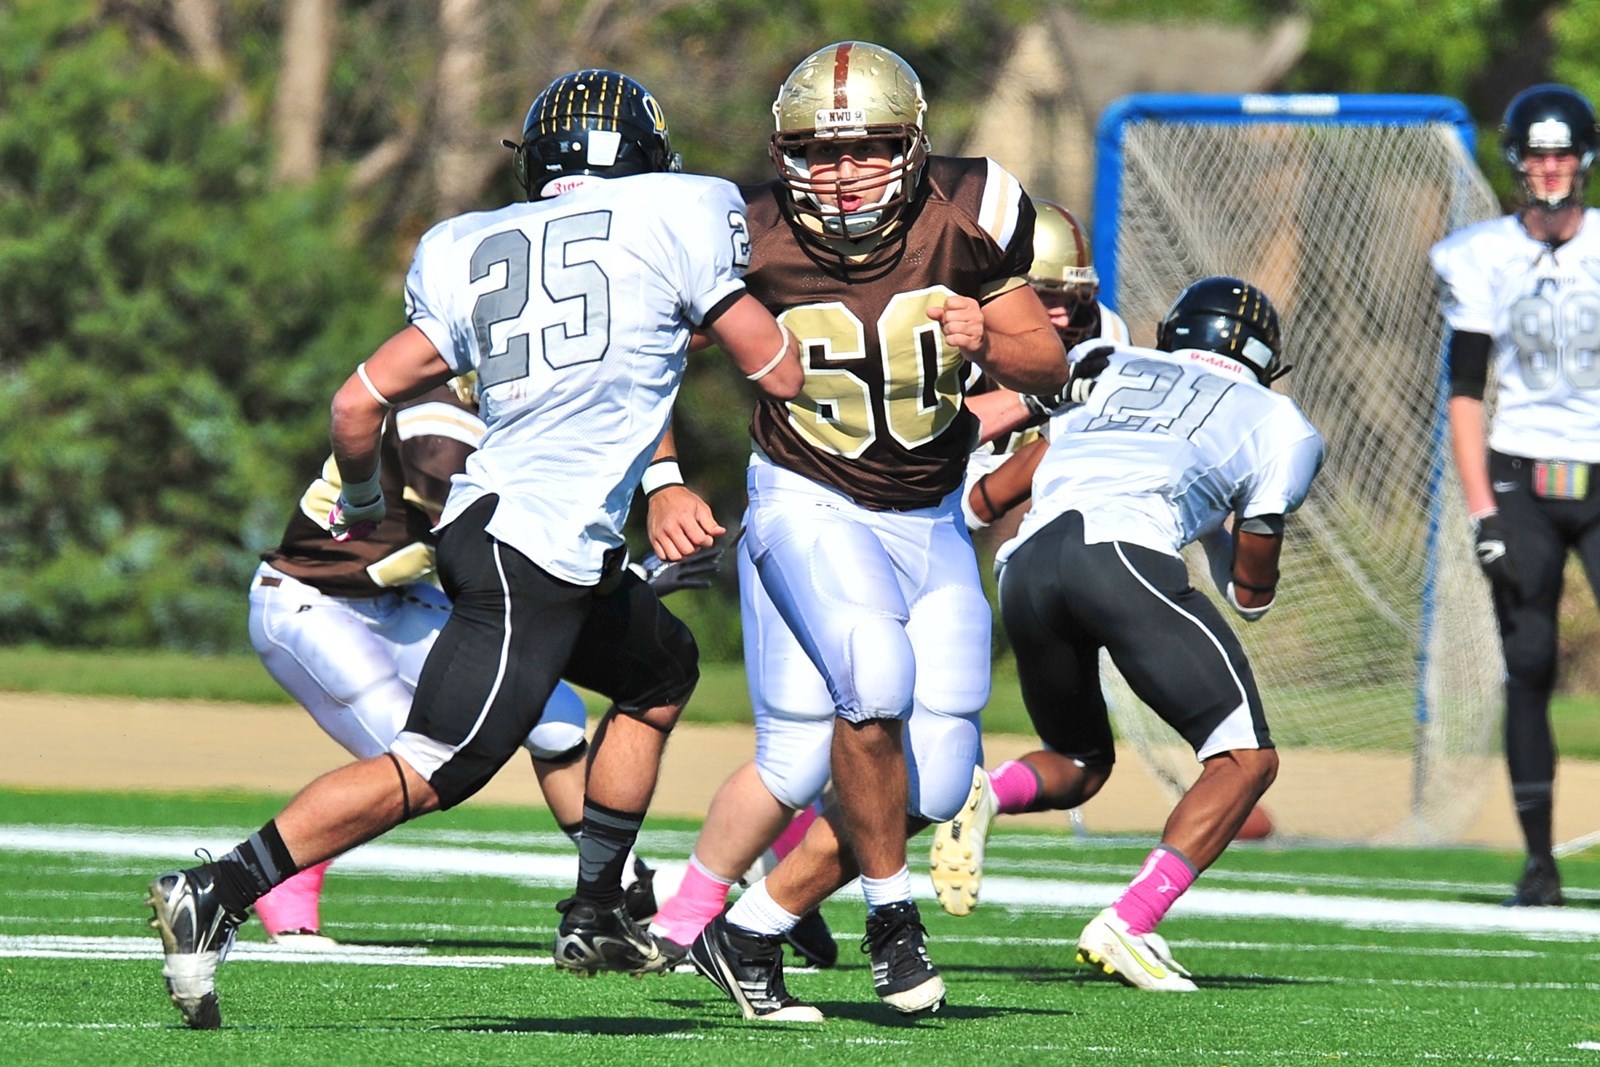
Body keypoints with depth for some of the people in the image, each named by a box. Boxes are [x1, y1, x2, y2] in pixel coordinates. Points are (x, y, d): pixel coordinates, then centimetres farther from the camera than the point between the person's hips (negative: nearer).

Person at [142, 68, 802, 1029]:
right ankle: (216, 895, -20)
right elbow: (781, 374, 5)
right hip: (531, 553, -8)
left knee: (663, 671, 28)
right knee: (430, 772, -12)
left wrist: (363, 506, 30)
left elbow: (358, 406, 11)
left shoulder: (475, 256, 14)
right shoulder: (671, 220, 1)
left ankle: (597, 917, 29)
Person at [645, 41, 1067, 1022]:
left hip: (930, 522, 3)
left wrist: (992, 340, -23)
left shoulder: (970, 218, -11)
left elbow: (1052, 369, -1)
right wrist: (663, 488, -12)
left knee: (930, 783, -4)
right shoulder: (752, 241, -15)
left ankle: (751, 935, 13)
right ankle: (893, 912, -7)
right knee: (875, 680, -31)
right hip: (809, 508, -3)